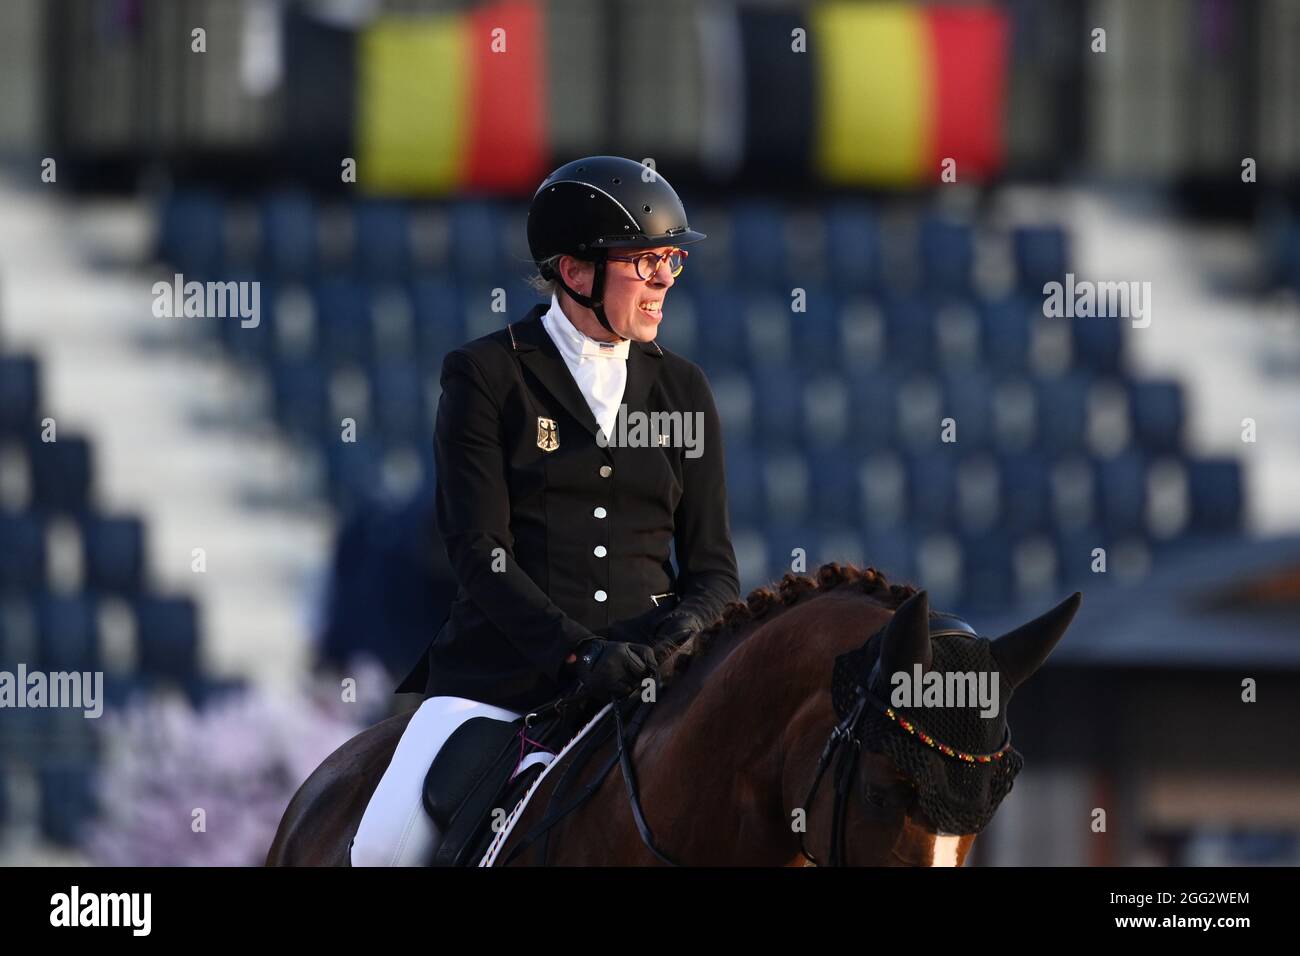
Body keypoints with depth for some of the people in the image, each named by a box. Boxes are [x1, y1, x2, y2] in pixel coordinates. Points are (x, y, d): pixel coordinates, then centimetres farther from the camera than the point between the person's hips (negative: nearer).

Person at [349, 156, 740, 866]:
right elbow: (480, 554, -7)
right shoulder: (483, 375, 3)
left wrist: (688, 627, -11)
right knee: (385, 849, -24)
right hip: (502, 671, -3)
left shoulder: (681, 390, 15)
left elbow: (713, 566, 13)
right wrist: (578, 651, -21)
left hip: (646, 676, 3)